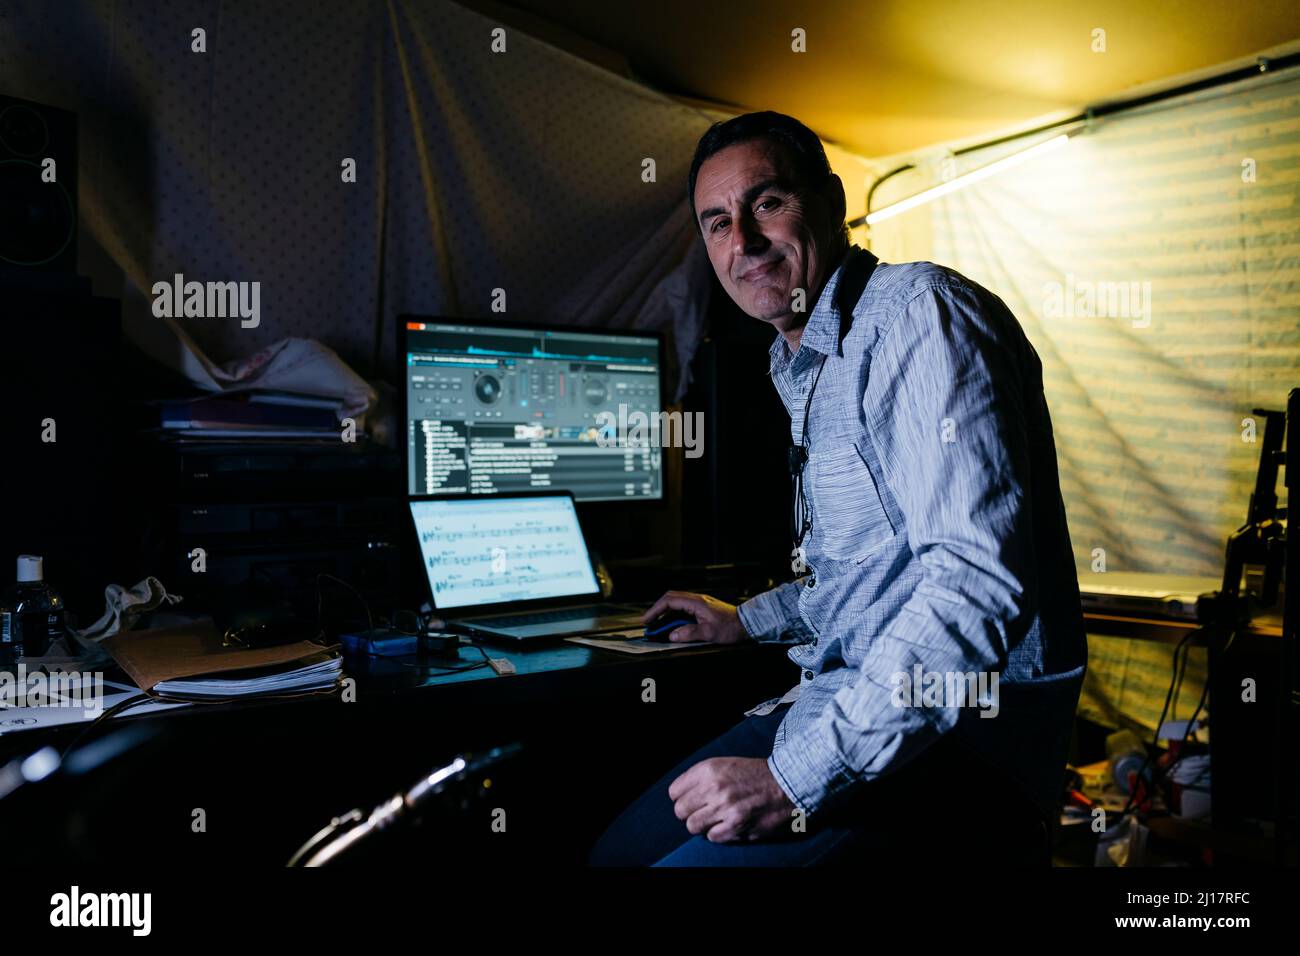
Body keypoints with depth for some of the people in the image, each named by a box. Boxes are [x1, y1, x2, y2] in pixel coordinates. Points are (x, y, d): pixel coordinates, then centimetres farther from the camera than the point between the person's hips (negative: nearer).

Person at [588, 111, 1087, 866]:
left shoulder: (920, 311, -15)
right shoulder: (803, 365, 16)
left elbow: (978, 579, -27)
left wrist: (795, 777, -27)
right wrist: (750, 621, 31)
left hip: (957, 732, -9)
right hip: (848, 699, 9)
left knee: (692, 858, -27)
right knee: (614, 850, 7)